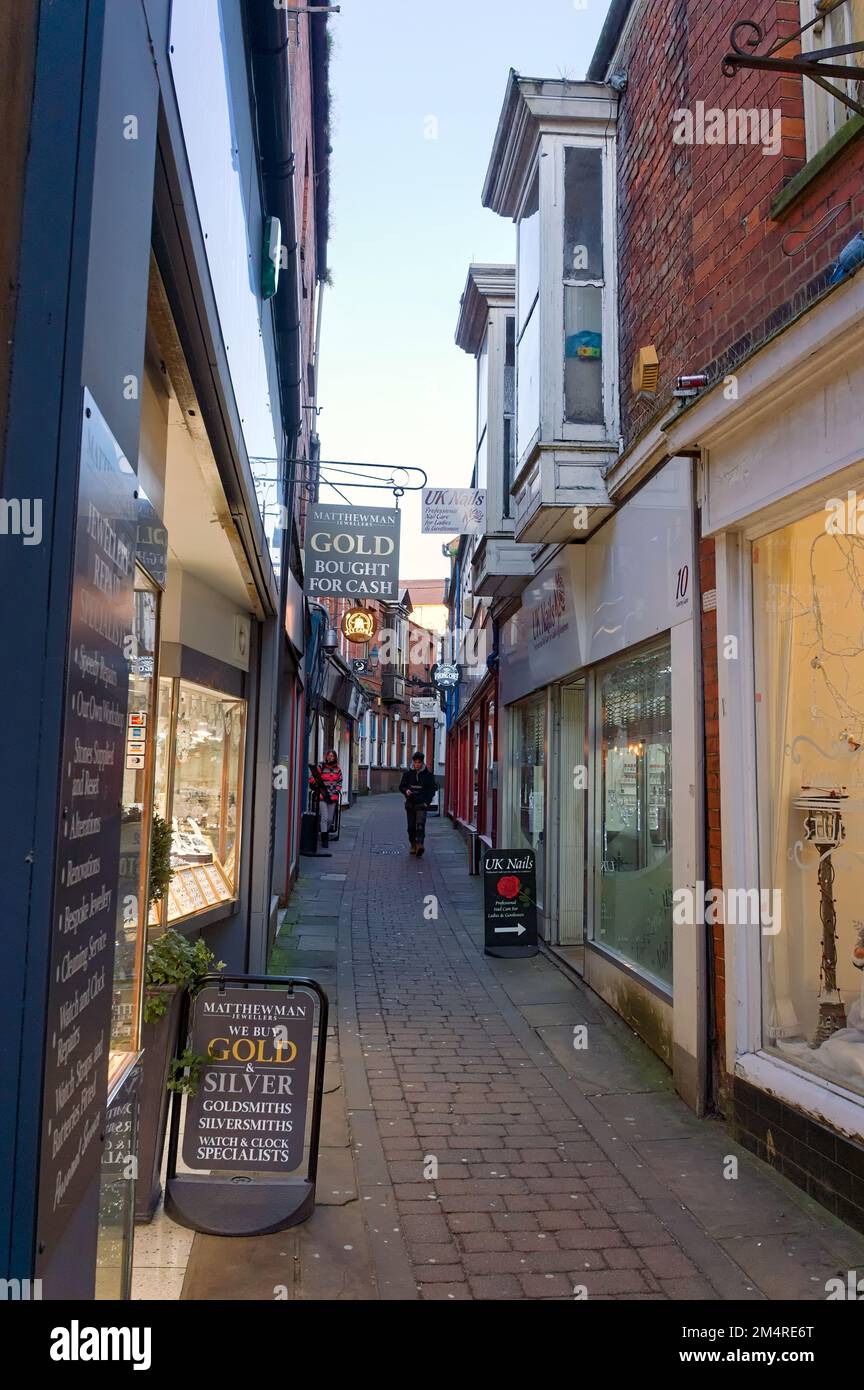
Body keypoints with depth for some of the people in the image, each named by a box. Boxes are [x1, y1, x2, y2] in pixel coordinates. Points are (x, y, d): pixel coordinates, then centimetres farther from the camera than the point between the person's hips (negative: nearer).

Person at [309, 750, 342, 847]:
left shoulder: (337, 769, 11)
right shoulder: (321, 767, -1)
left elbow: (340, 782, 19)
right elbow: (312, 779, -1)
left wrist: (337, 791, 4)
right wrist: (318, 789, -10)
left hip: (333, 797, 4)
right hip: (322, 796, -4)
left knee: (330, 819, 8)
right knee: (324, 817, -11)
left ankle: (326, 833, 28)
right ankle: (324, 839, -9)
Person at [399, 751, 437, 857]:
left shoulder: (427, 774, -1)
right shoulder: (407, 773, 4)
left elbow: (432, 789, 4)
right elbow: (401, 786, 10)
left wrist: (427, 802, -7)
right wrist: (406, 791, -14)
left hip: (422, 804, -3)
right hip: (410, 803, 3)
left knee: (420, 825, -18)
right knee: (411, 826, 9)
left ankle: (420, 844, -28)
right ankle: (413, 845, 22)